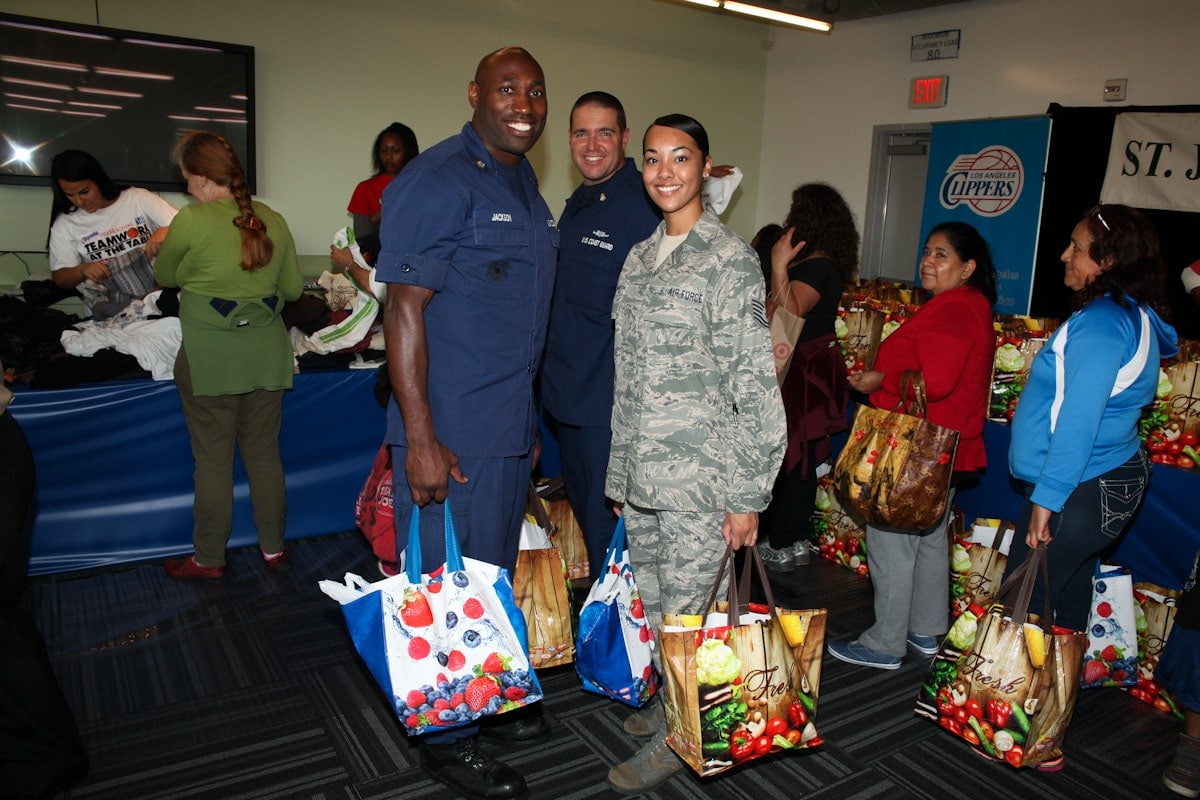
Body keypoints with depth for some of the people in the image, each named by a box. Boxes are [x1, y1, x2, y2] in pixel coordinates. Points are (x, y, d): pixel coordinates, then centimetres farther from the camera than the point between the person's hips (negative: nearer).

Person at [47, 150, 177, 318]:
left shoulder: (138, 199, 4)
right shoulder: (64, 223, 9)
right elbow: (60, 278, 10)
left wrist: (164, 232, -22)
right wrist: (82, 270, -12)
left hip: (159, 287, 0)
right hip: (110, 300, 0)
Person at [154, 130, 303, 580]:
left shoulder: (191, 220, -11)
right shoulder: (272, 220, 1)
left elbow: (165, 277, 5)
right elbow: (293, 288, 9)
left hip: (210, 357, -4)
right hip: (267, 353, 4)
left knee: (213, 460, 7)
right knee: (264, 454, 14)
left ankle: (208, 560, 20)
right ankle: (273, 549, 24)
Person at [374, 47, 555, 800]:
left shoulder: (526, 185, 13)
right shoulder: (437, 180, -14)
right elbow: (405, 308, -19)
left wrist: (528, 420, 18)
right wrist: (419, 439, -22)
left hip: (510, 427, 9)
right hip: (451, 433, -8)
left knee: (495, 576, 20)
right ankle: (447, 738, 25)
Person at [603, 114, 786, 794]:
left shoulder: (730, 259, -10)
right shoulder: (639, 258, 11)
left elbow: (755, 386, -12)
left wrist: (747, 494, -13)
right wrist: (620, 474, 15)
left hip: (700, 478, -6)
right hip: (641, 473, 6)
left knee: (684, 613, 5)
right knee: (655, 605, 17)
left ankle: (677, 738, 26)